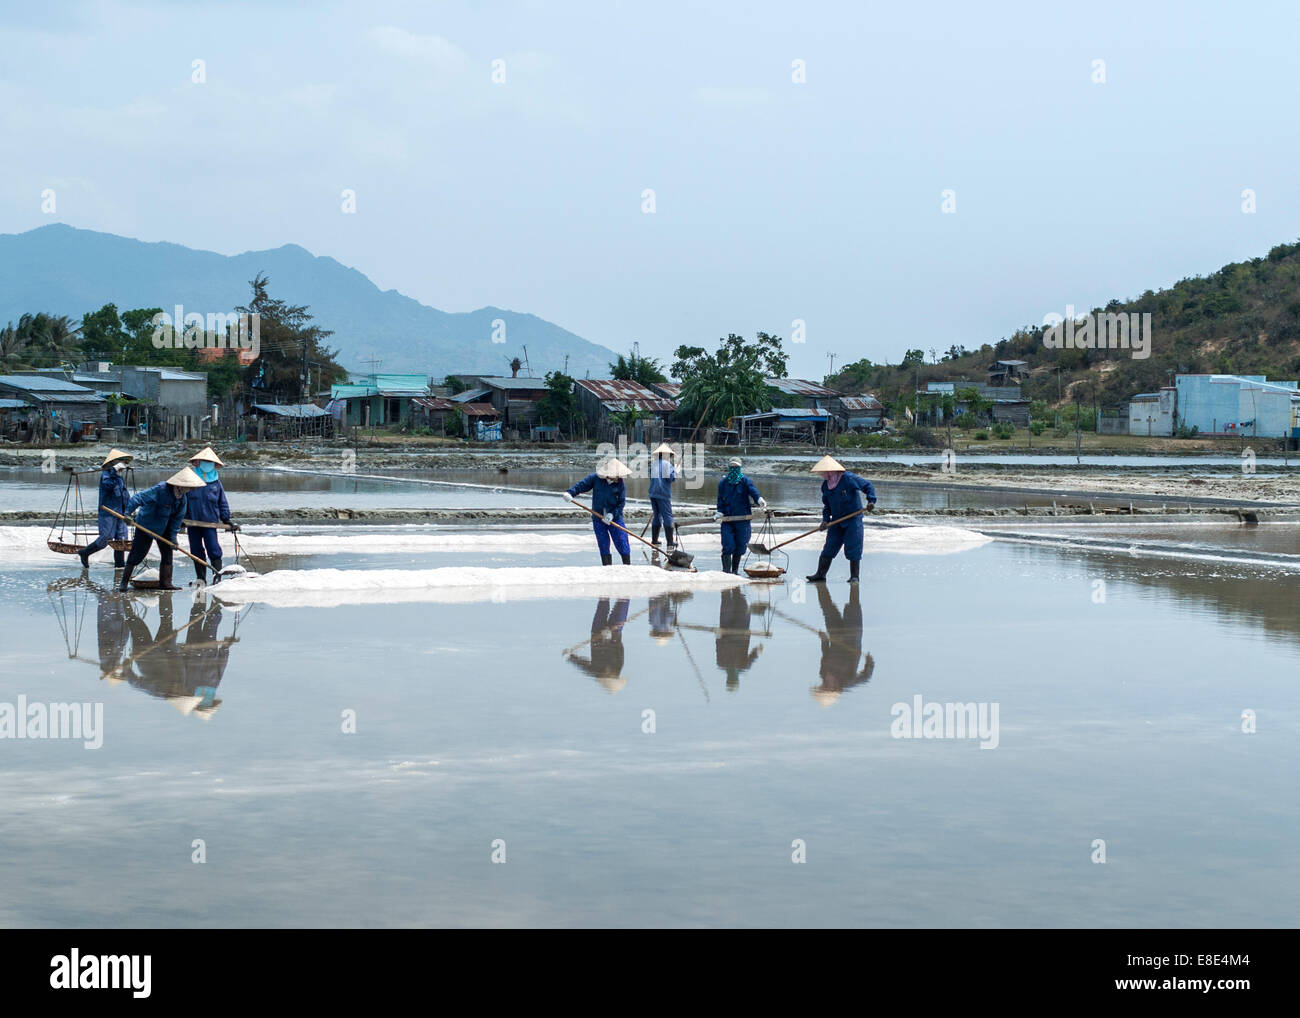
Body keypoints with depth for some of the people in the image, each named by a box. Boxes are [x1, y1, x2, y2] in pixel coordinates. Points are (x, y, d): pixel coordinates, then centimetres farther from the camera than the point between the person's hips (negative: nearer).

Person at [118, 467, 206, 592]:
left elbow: (178, 518, -1)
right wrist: (128, 513, -38)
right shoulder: (160, 490, -31)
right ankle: (124, 582, 6)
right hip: (145, 525, -7)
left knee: (167, 553, 3)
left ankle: (165, 582, 8)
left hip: (164, 528, 7)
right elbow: (137, 498, -31)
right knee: (137, 554, -3)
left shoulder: (182, 498, -8)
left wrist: (173, 537, -6)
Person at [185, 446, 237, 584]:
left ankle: (218, 575, -8)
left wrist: (226, 520, 8)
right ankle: (201, 579, 14)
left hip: (210, 521, -1)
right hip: (192, 521, 1)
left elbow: (222, 502, 13)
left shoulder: (215, 481, 6)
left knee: (214, 550, -10)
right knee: (196, 551, 6)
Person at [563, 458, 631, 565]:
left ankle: (627, 565, 8)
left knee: (622, 543, -3)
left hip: (615, 518, -1)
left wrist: (613, 514, -19)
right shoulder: (595, 478, -5)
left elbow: (621, 502, -7)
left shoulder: (620, 484, -7)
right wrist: (570, 492, -19)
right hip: (598, 518, 1)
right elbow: (581, 485, -3)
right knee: (603, 544, 5)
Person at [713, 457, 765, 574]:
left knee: (740, 547, 6)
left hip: (743, 520, 0)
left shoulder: (745, 481, 1)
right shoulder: (723, 483, 8)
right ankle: (726, 571, -12)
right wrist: (719, 513, -7)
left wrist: (760, 500, -38)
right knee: (728, 547, -11)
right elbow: (720, 501, 9)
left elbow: (753, 491, -17)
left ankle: (735, 571, 21)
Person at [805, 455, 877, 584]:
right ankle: (820, 574, 8)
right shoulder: (825, 485, 6)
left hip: (853, 520, -6)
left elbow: (867, 486, -8)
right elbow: (826, 505, 15)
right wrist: (825, 519, 1)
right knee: (829, 548, 4)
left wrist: (871, 501, -22)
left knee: (853, 549, -5)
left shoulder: (848, 478, -14)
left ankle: (854, 576, 4)